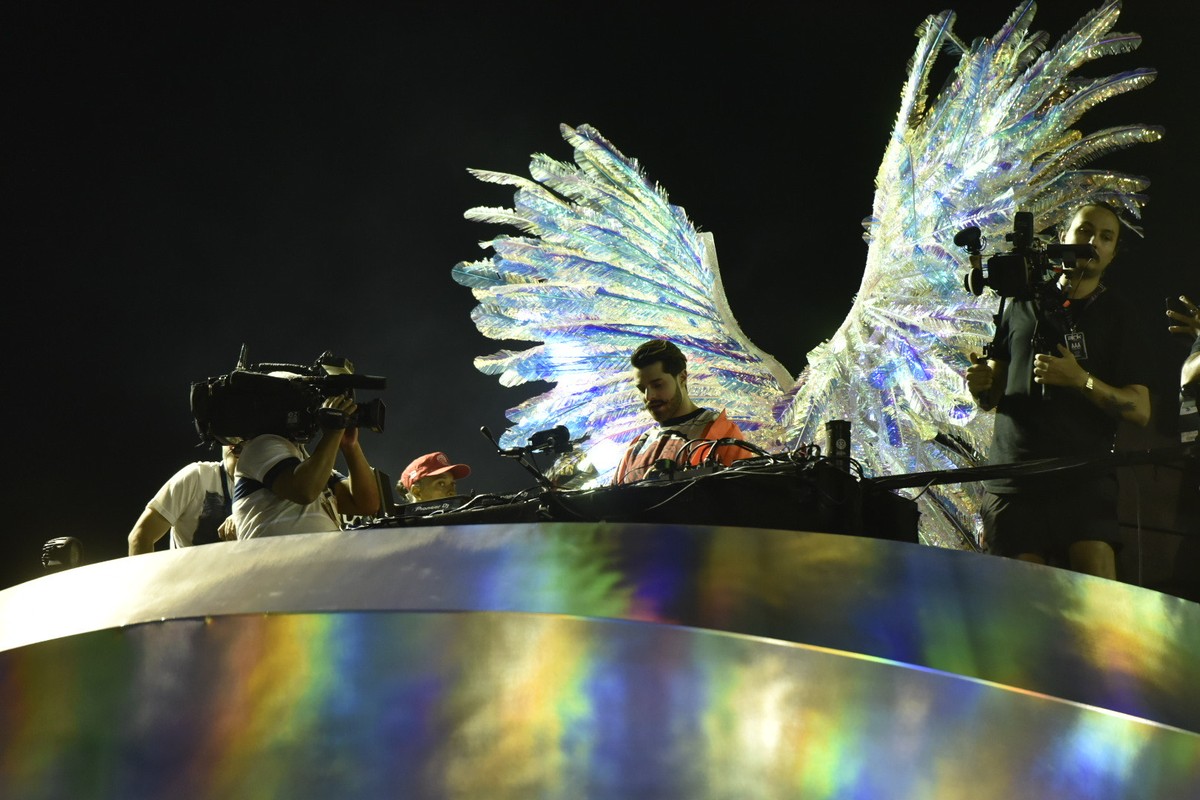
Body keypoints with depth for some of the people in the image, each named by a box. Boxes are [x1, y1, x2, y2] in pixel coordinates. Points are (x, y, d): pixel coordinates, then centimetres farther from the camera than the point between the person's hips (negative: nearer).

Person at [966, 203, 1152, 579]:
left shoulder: (1117, 316, 11)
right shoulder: (1023, 305, 17)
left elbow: (1140, 410, 2)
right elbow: (992, 398, 20)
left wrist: (1082, 381, -14)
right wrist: (979, 386, -4)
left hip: (1085, 480, -2)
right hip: (1013, 475, 2)